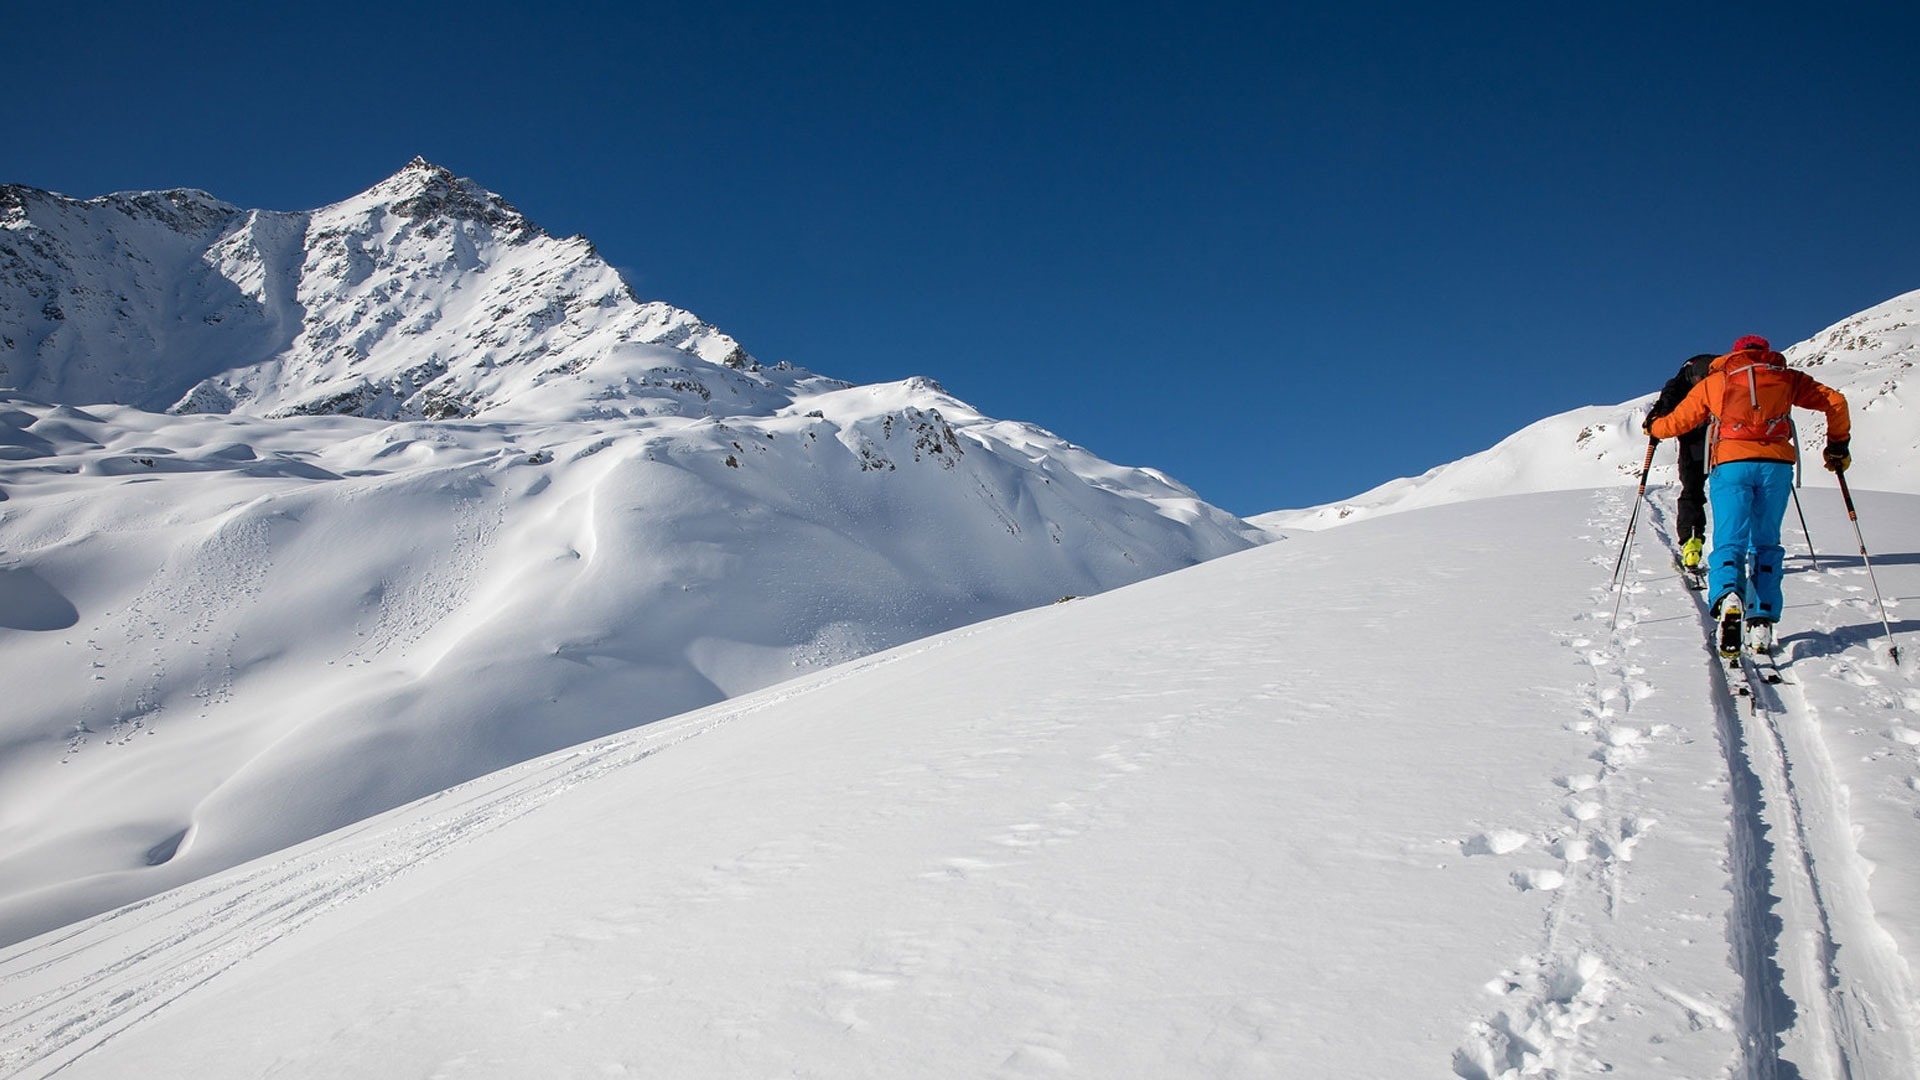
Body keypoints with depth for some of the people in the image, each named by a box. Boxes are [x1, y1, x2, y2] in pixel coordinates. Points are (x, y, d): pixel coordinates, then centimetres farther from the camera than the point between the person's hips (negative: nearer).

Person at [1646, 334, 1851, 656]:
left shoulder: (1713, 381, 18)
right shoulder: (1786, 378, 20)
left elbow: (1677, 421, 19)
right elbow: (1835, 401, 16)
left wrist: (1653, 427, 40)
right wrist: (1838, 446, 28)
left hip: (1731, 463, -1)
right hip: (1776, 463, 1)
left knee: (1729, 542, -3)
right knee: (1766, 545, 11)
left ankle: (1727, 597, -35)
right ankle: (1762, 625, 2)